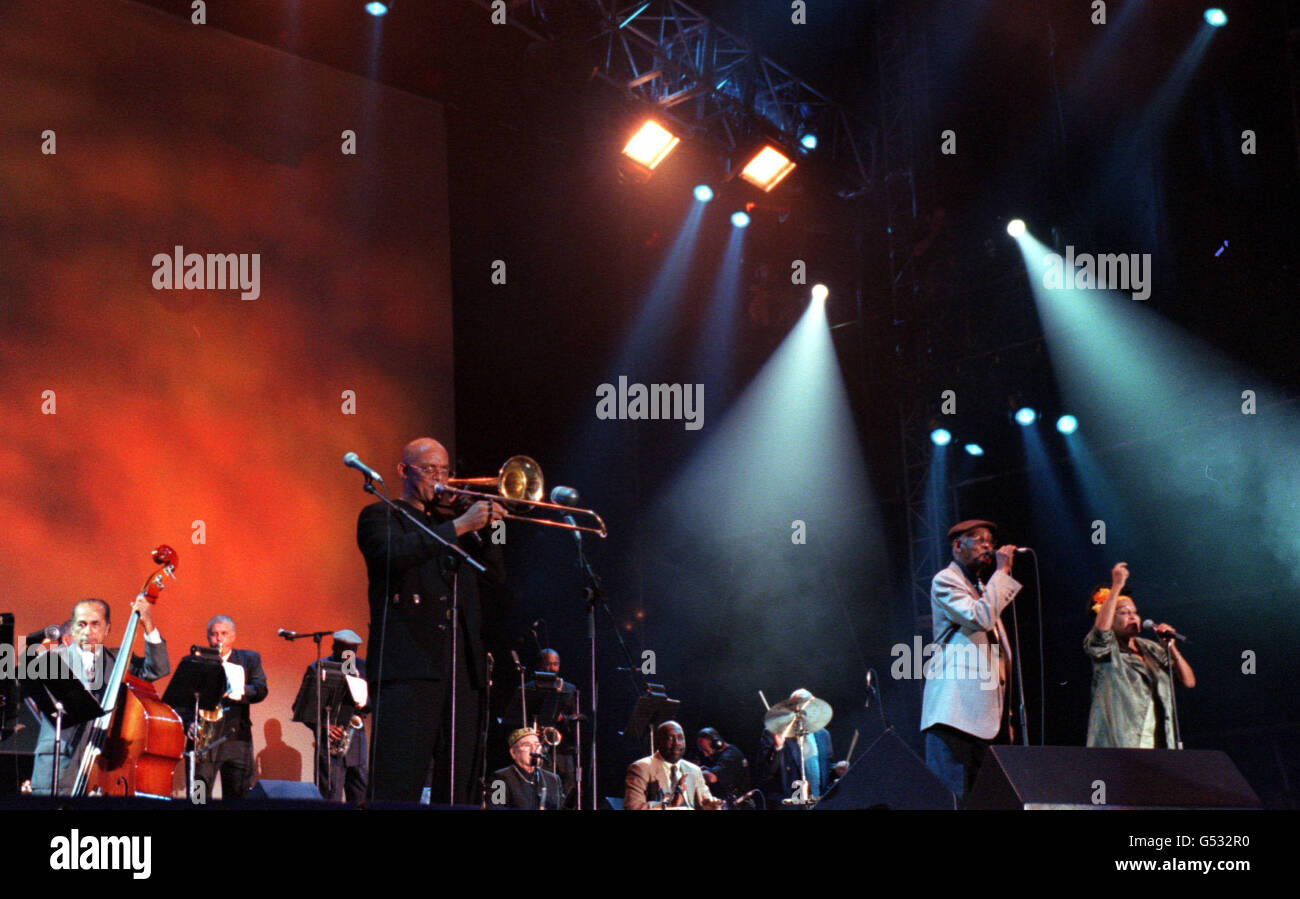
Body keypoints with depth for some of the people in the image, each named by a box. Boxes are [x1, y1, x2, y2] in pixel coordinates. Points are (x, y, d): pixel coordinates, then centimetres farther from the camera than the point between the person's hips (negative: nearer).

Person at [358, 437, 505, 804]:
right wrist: (459, 526, -15)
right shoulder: (380, 516, 8)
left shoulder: (452, 522, 26)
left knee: (458, 784, 3)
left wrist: (484, 527, 5)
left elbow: (496, 575, 20)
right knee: (398, 787, -15)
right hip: (409, 665, -6)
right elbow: (394, 553, -14)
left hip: (463, 666, 6)